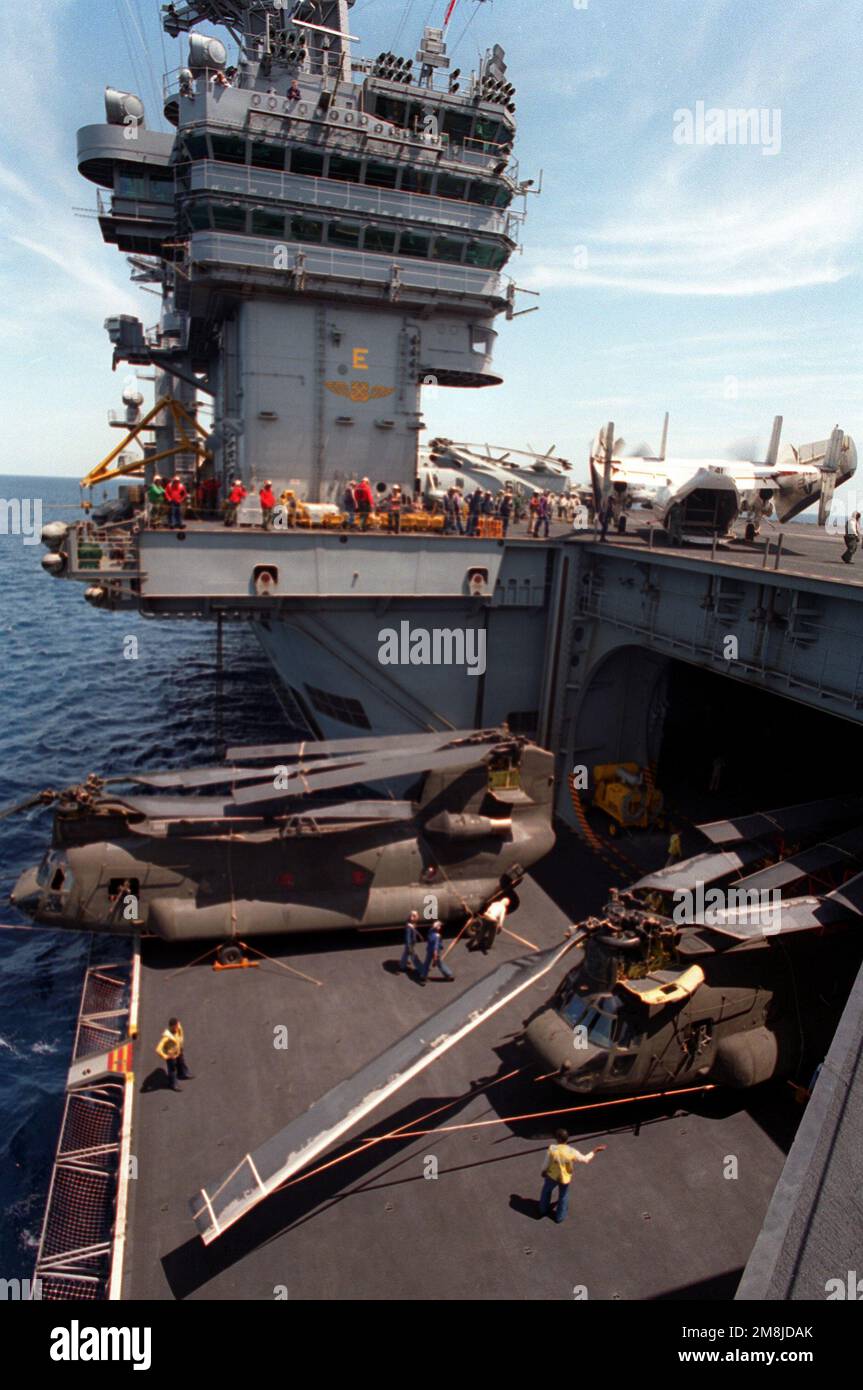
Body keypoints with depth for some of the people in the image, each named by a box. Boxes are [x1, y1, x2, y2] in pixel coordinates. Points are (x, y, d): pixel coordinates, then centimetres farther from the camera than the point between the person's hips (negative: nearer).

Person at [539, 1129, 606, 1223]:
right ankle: (560, 1217, 45)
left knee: (546, 1191, 30)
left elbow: (547, 1163, -15)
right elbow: (585, 1159, -11)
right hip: (565, 1178, 0)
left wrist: (543, 1171, 6)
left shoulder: (552, 1148, -29)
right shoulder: (572, 1152, -27)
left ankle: (543, 1210, 48)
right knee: (563, 1197, 28)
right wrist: (595, 1151, -1)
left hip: (552, 1176, 0)